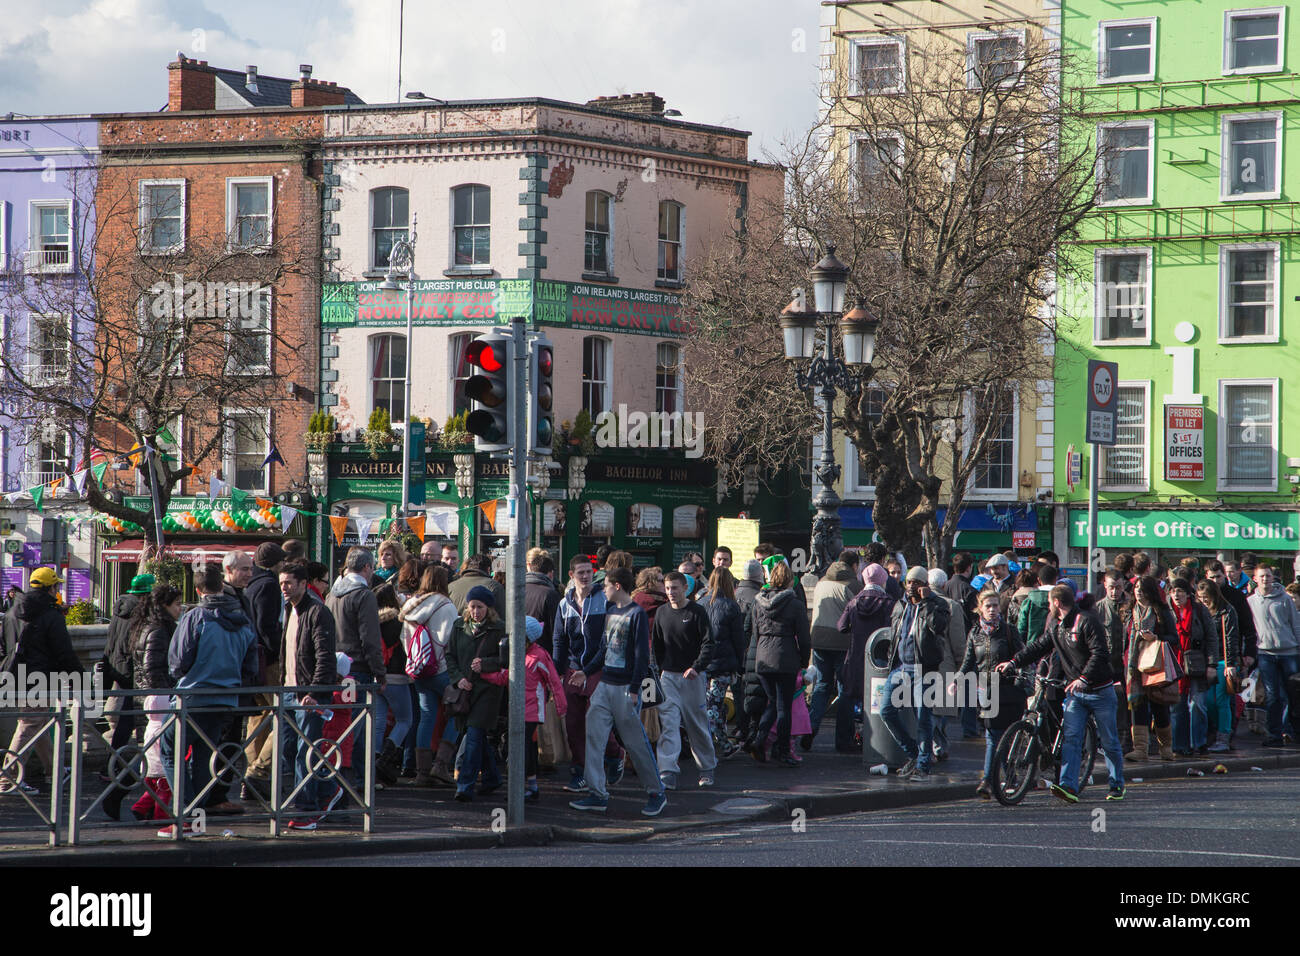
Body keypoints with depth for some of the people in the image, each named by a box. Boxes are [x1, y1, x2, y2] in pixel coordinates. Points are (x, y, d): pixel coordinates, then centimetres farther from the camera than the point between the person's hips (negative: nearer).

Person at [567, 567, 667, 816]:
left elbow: (642, 655, -13)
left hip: (626, 687, -7)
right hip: (605, 684, 7)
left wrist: (634, 690, -16)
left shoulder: (637, 615, -10)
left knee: (636, 742, -2)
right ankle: (597, 794, 0)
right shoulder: (610, 611, 13)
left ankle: (656, 793, 11)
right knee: (593, 735, -2)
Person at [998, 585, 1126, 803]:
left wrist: (1083, 678, -29)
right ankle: (1068, 786, -19)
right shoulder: (1054, 626, 9)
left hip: (1099, 691, -6)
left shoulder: (1085, 622, -16)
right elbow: (1039, 647, 13)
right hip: (1075, 692, 6)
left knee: (1109, 742, 4)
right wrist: (1014, 662, 2)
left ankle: (1117, 786, 17)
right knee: (1070, 738, -9)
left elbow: (1101, 654, -21)